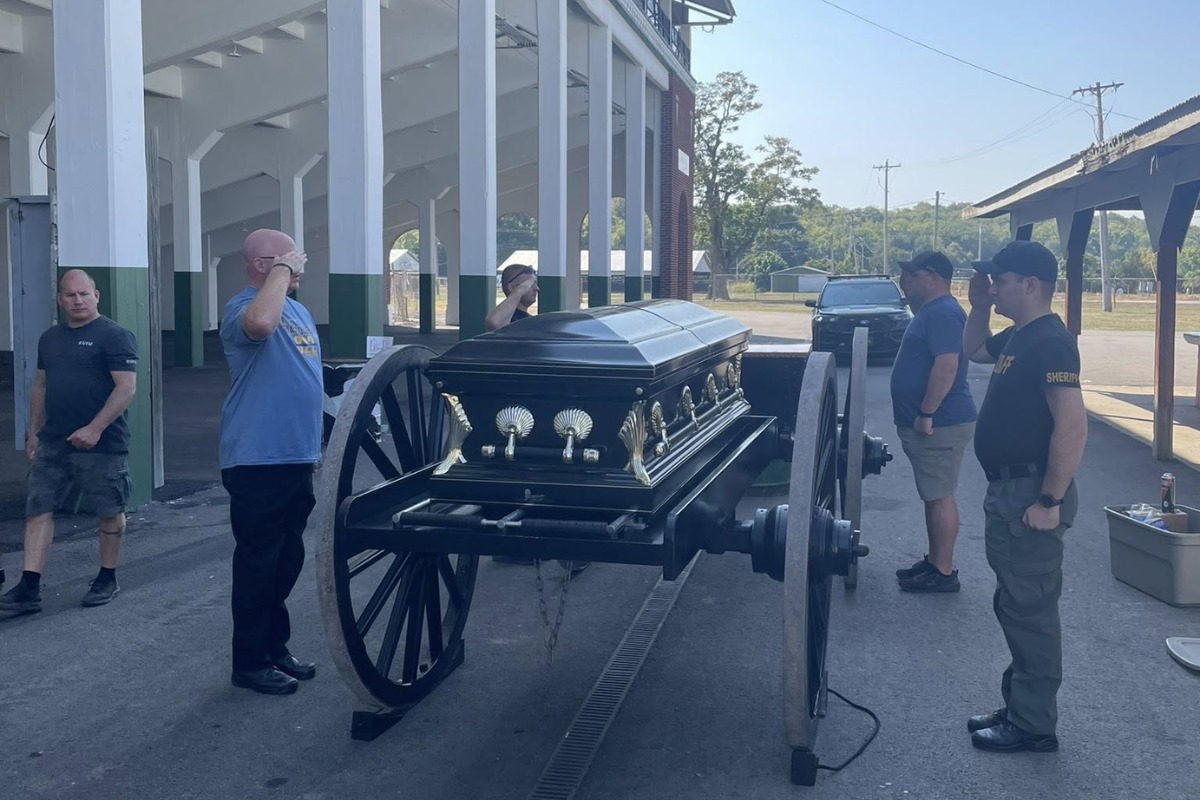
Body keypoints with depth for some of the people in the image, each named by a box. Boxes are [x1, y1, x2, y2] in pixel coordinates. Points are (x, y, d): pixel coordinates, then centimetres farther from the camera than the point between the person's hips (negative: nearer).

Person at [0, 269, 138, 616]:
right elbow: (40, 386, 21)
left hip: (102, 444, -6)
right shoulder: (49, 338, 14)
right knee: (38, 509, 2)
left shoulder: (114, 336, -9)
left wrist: (95, 428, -22)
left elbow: (127, 387, -16)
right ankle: (29, 588, 4)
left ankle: (107, 580, 21)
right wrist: (34, 431, 15)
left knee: (109, 512, 5)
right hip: (52, 443, 6)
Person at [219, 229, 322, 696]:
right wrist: (282, 271, -24)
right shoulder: (242, 307, -12)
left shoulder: (299, 311, 16)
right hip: (257, 462, -9)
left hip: (296, 458, 9)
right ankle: (250, 662, 10)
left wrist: (314, 445, 21)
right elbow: (262, 323, -39)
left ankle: (275, 647, 28)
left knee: (287, 560, 15)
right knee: (259, 563, -1)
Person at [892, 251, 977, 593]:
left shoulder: (943, 313, -17)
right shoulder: (932, 312, 17)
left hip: (939, 425, -10)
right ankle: (934, 562, 24)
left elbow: (947, 365, -27)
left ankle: (943, 573, 3)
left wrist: (926, 414, -24)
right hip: (931, 424, 10)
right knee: (933, 496, 15)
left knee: (939, 497, -4)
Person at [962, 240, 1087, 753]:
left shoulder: (1050, 342, -18)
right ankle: (1018, 707, 29)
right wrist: (979, 307, 14)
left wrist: (1050, 501, -25)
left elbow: (1073, 427, -25)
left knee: (1030, 611, 0)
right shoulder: (1017, 337, 11)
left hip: (1030, 497, -10)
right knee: (1015, 606, 17)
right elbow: (972, 351, 32)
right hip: (1007, 491, 10)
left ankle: (1033, 726, 11)